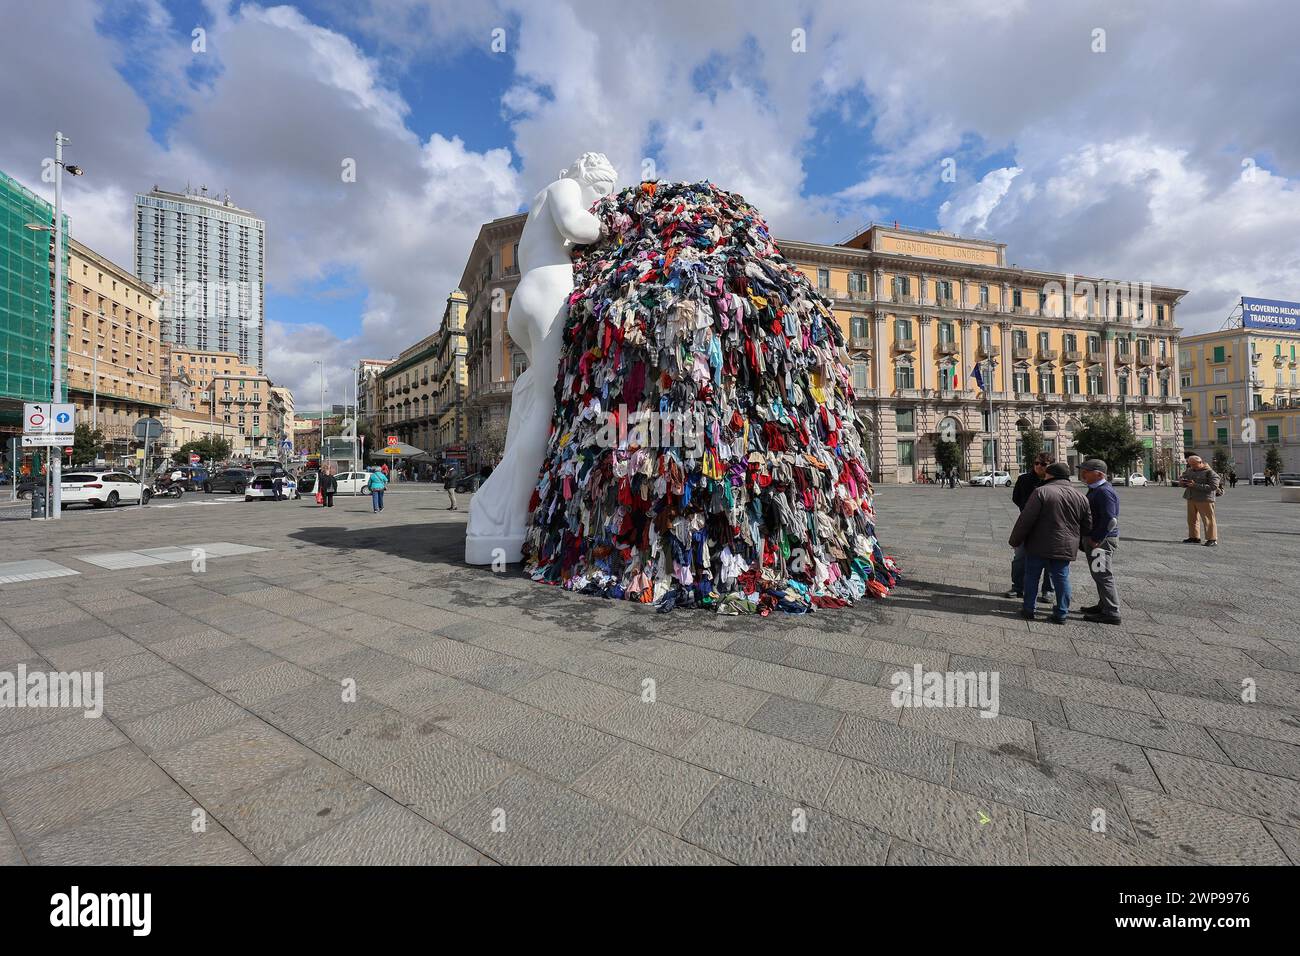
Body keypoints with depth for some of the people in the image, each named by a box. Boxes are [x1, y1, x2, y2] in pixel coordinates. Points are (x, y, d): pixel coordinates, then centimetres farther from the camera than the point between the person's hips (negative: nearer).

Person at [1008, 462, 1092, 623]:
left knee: (1032, 577, 8)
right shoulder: (1080, 498, 7)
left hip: (1038, 546, -4)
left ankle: (1028, 610, 14)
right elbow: (1087, 525, 14)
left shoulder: (1041, 492, -12)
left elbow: (1026, 519, -15)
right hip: (1065, 548, 5)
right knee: (1061, 579, 12)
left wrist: (1015, 540, -7)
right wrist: (1078, 543, 26)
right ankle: (1061, 614, 16)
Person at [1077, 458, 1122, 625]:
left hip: (1102, 540, -10)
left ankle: (1112, 614, 3)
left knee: (1103, 576, -4)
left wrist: (1096, 540, -21)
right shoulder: (1096, 489, 13)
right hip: (1095, 538, 10)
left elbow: (1110, 520, -25)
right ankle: (1103, 605, 31)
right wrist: (1088, 539, 19)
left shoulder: (1104, 491, -19)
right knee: (1100, 575, 19)